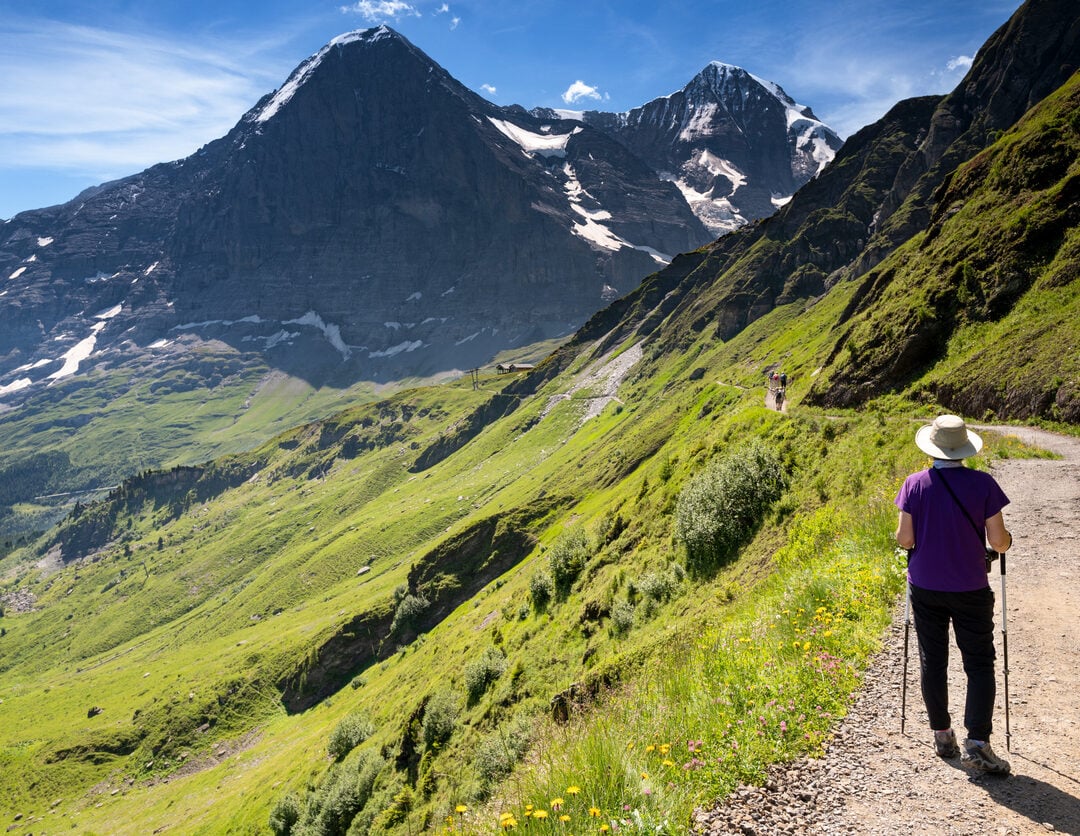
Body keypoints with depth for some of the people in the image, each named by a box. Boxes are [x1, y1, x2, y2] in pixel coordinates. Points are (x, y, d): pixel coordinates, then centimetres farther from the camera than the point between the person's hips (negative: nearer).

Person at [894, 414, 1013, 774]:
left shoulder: (915, 484, -8)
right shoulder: (983, 484, -10)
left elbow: (905, 539, -9)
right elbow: (998, 541, -9)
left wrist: (903, 538, 13)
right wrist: (1008, 540, 14)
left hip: (925, 588, 1)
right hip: (970, 589, -1)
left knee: (932, 661, 13)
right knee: (979, 664, 7)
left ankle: (942, 735, 23)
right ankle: (977, 743, -1)